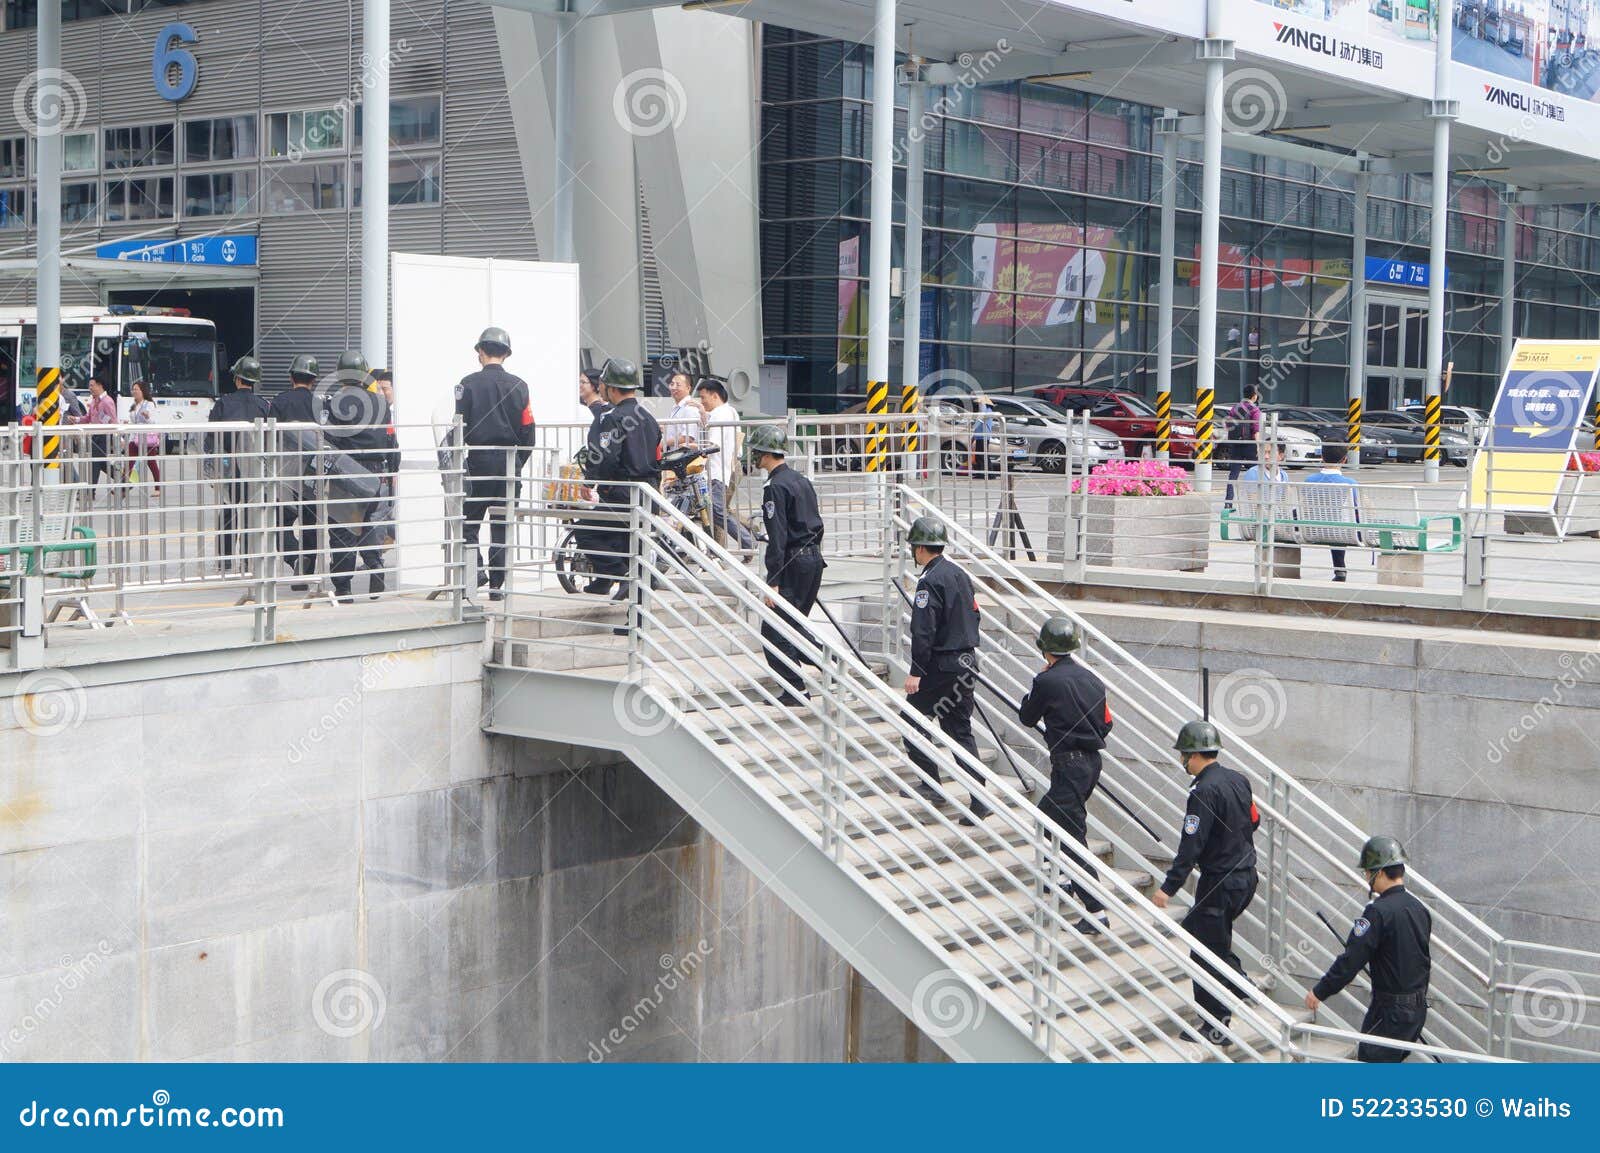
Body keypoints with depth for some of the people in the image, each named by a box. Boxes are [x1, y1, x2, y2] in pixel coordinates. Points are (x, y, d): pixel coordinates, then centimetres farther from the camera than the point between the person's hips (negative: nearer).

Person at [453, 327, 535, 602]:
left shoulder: (469, 384, -4)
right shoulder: (519, 386, 4)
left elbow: (460, 427, -6)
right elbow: (528, 430, 5)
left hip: (478, 462, -2)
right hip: (509, 462, 3)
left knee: (469, 520, 8)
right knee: (502, 526, 7)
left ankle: (476, 568, -12)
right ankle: (497, 584, 8)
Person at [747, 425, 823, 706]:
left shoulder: (775, 487, -15)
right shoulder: (801, 480, 13)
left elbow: (777, 537, -19)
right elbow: (817, 525, 18)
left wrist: (774, 581, -20)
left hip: (792, 564, -9)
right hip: (814, 559, 9)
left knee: (773, 631, -3)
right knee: (793, 624, 19)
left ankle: (796, 689, -3)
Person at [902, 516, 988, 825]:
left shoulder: (930, 581, -16)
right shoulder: (960, 574, 11)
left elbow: (923, 631, -21)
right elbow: (973, 616, 18)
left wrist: (916, 672, -19)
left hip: (940, 666, -8)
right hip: (967, 665, 8)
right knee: (960, 730, 9)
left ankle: (931, 784, 11)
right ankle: (979, 799, 2)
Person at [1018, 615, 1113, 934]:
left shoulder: (1047, 681, -13)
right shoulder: (1092, 680, 8)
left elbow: (1027, 717, 2)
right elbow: (1106, 723, 15)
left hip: (1068, 764, -8)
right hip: (1093, 761, 8)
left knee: (1073, 835, -8)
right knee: (1046, 813, 27)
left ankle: (1096, 910, -14)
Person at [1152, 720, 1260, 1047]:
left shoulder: (1204, 791, -21)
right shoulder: (1238, 779, 4)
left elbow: (1191, 846, -24)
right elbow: (1253, 821, 17)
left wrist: (1168, 888, -21)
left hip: (1220, 882, -9)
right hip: (1247, 877, 9)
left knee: (1205, 951, 3)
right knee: (1194, 927, 27)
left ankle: (1214, 1027, 10)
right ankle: (1238, 980, 27)